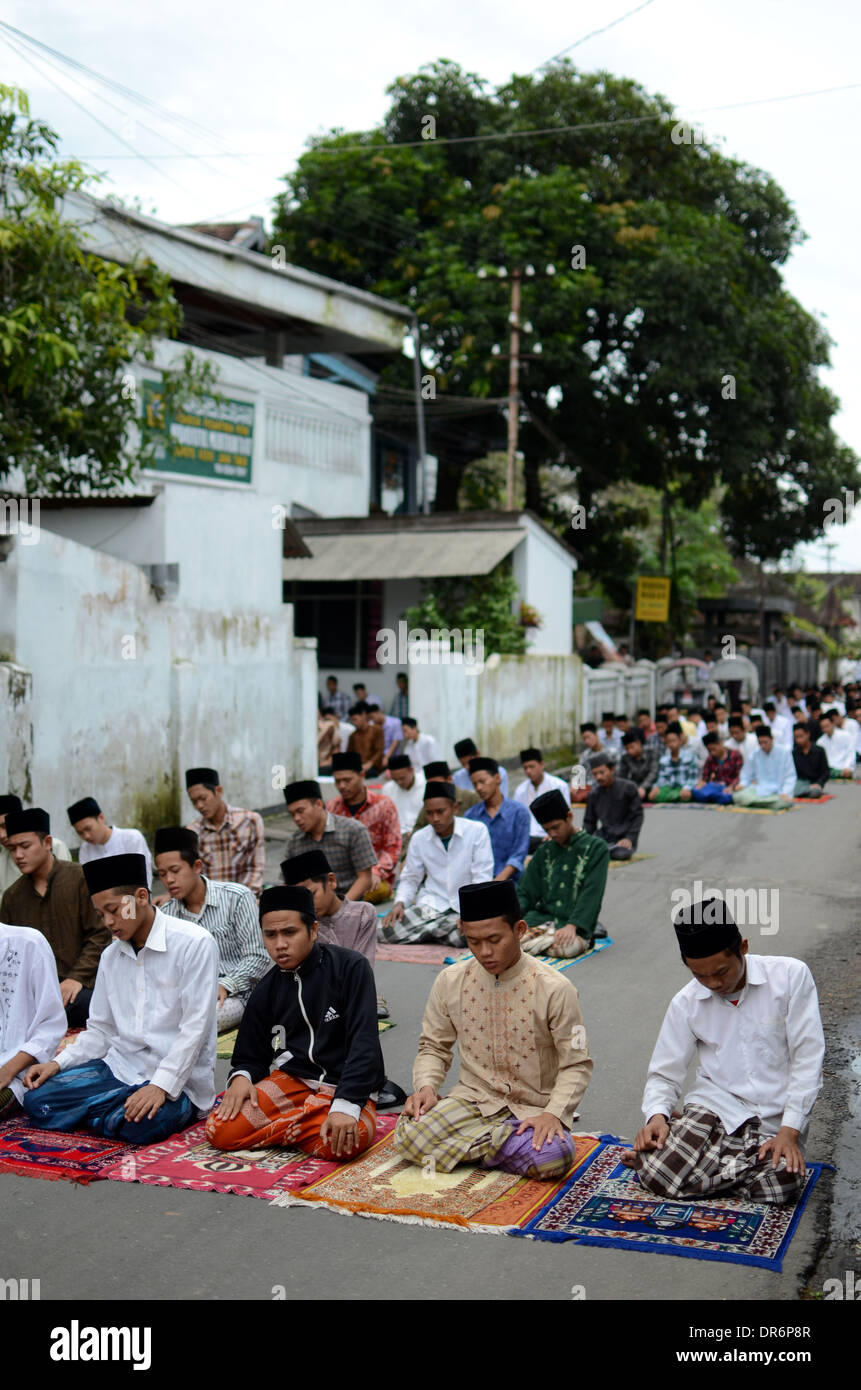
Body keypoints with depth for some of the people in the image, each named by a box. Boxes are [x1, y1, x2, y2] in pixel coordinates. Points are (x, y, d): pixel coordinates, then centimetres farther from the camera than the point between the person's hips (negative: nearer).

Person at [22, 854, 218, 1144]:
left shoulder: (194, 944, -11)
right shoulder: (111, 956, 12)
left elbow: (195, 1026, -15)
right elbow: (100, 1030, 16)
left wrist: (161, 1086, -23)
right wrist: (58, 1063, 0)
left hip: (177, 1078, -6)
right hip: (121, 1066, 6)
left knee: (142, 1124, -35)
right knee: (37, 1102, -11)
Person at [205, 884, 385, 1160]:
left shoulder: (350, 967, -7)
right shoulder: (266, 991, 8)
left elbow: (363, 1041, -14)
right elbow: (250, 1056, 13)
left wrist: (346, 1104, -26)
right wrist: (241, 1077, -12)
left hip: (346, 1087, -4)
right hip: (291, 1080, 4)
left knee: (342, 1143, -36)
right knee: (220, 1132, -18)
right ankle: (311, 1123, -3)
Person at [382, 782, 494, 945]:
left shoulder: (477, 831, -3)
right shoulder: (419, 838, 7)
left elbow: (482, 878, -6)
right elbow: (410, 879, 15)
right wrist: (399, 904, -6)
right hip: (431, 905, 2)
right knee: (388, 931, -23)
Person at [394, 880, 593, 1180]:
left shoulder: (554, 989, -10)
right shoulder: (450, 982, 0)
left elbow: (576, 1065, -5)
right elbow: (433, 1047, 11)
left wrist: (554, 1113, -21)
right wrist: (426, 1086, -9)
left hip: (533, 1108, -3)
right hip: (472, 1100, 3)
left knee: (553, 1156, -35)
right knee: (409, 1136, -25)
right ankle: (510, 1140, -5)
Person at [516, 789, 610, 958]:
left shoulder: (596, 848, 0)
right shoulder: (544, 851, 15)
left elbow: (591, 894, -10)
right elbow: (526, 892, 14)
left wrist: (572, 925, -24)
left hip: (577, 925, -3)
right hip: (543, 917, 3)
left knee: (564, 947, -36)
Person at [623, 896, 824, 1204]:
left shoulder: (791, 976, -5)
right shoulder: (686, 1004, 4)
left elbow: (808, 1060, -6)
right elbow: (664, 1075, 8)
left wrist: (790, 1130, -15)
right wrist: (657, 1115, -15)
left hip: (775, 1119, 0)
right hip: (715, 1107, 0)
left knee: (781, 1186, -31)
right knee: (660, 1178, -28)